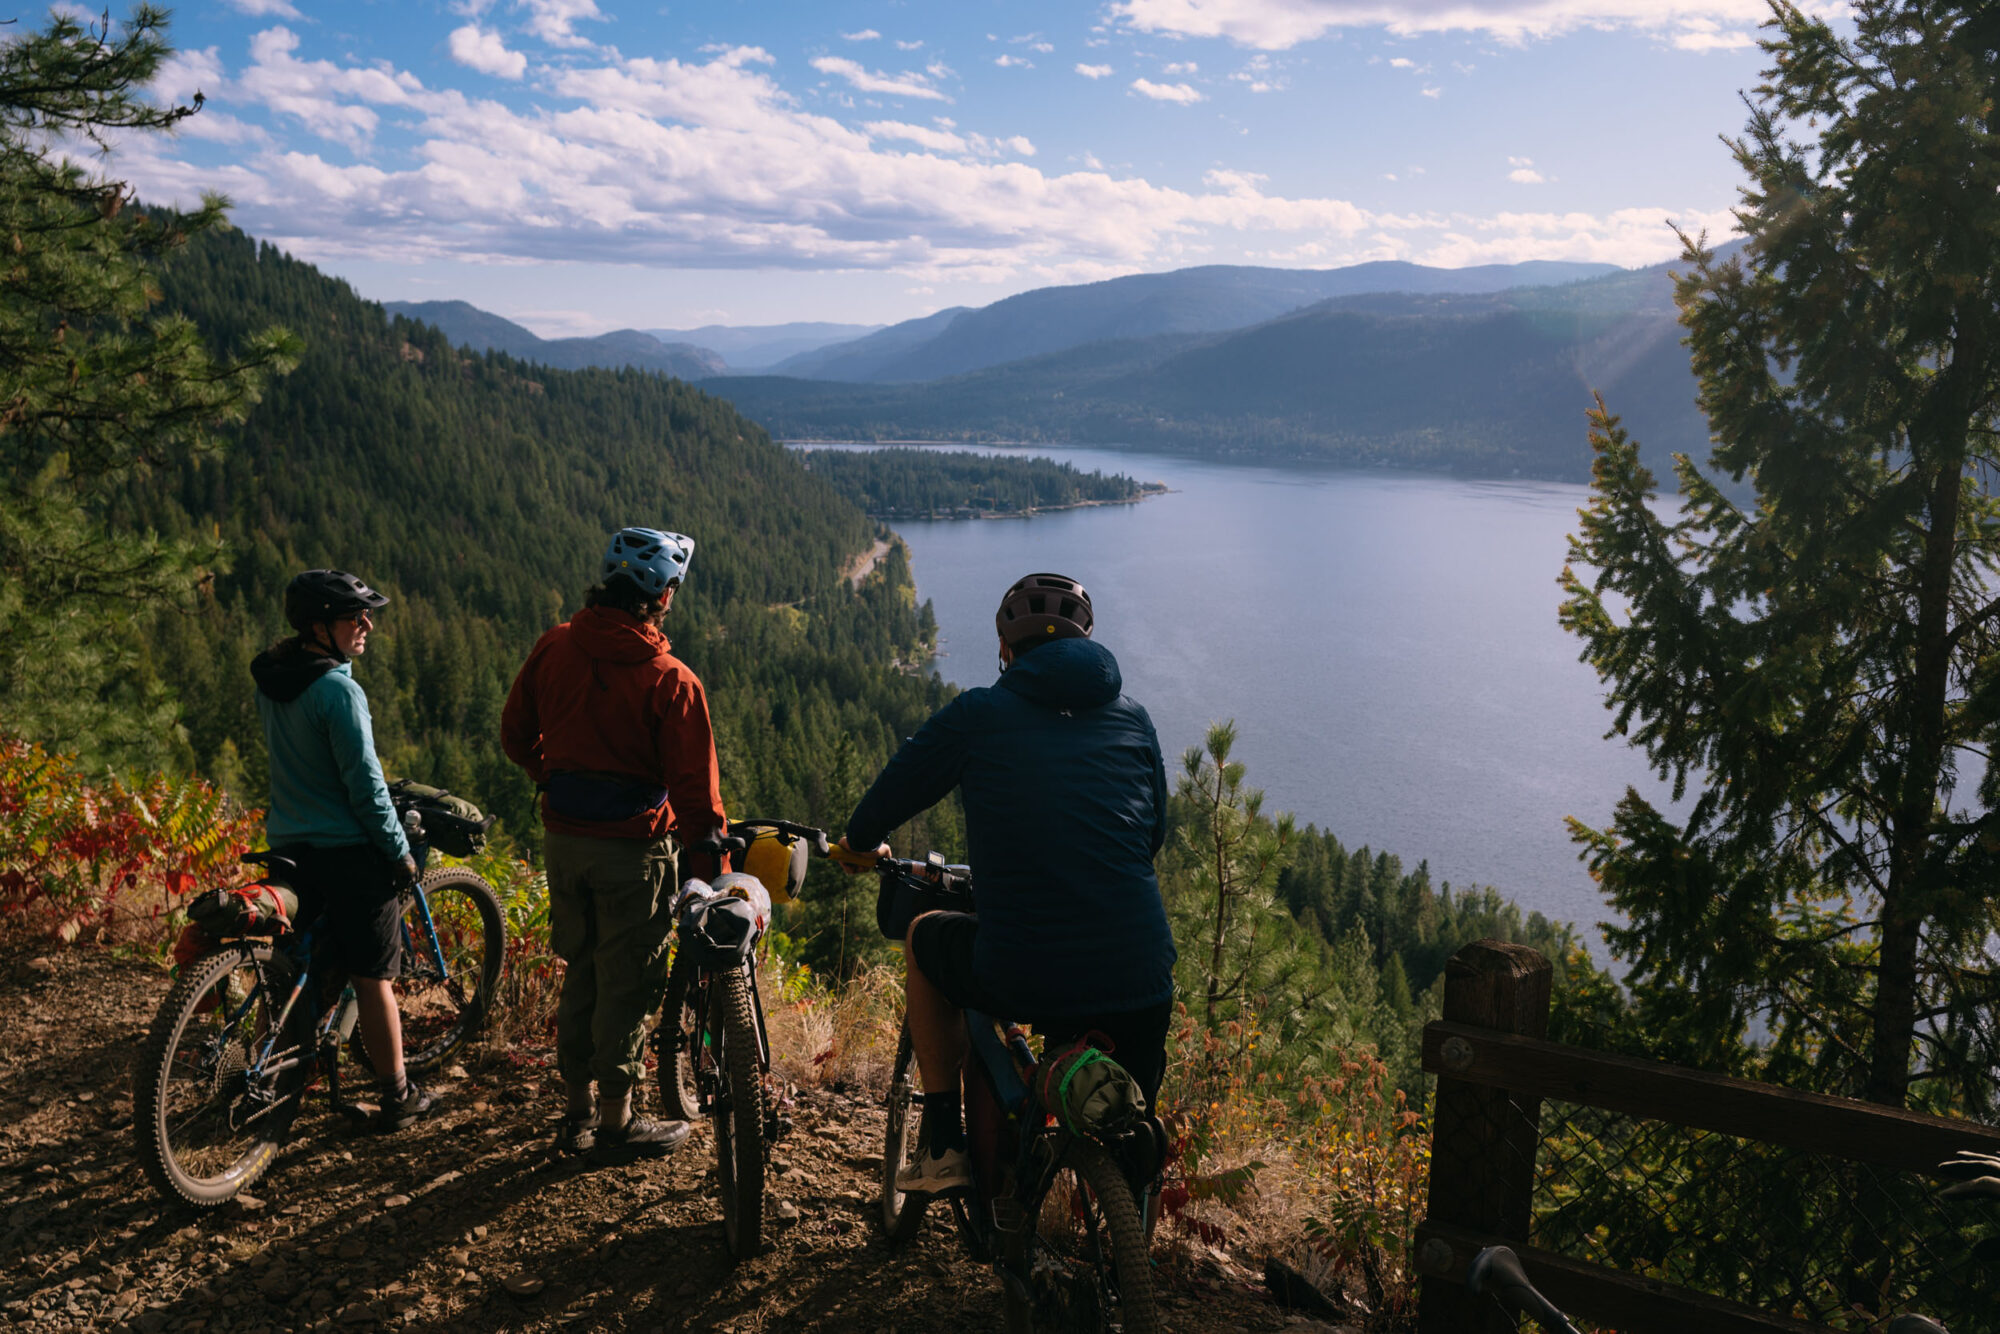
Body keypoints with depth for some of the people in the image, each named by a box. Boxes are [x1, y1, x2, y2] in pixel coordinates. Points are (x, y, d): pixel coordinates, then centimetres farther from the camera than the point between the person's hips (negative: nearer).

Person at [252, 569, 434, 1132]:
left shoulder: (269, 679, 6)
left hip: (287, 844, 8)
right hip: (349, 851, -8)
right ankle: (398, 1095, 12)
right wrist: (400, 852, -9)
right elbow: (365, 785, -19)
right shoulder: (338, 690, -20)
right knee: (371, 978, 2)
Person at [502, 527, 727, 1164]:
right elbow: (696, 791, -15)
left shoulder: (554, 648, -1)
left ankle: (578, 1111, 31)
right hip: (632, 848, -6)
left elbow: (515, 735, 10)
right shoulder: (670, 681, -17)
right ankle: (616, 1122, 20)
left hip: (562, 839, 6)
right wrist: (714, 878, -7)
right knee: (627, 981, 8)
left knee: (581, 969, 19)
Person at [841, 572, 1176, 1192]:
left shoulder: (976, 715, 2)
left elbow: (890, 796, 12)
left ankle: (943, 1147, 28)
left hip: (1022, 981, -2)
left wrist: (861, 841, 35)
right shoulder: (1132, 719, 10)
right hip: (1139, 982, 3)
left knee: (924, 937, 29)